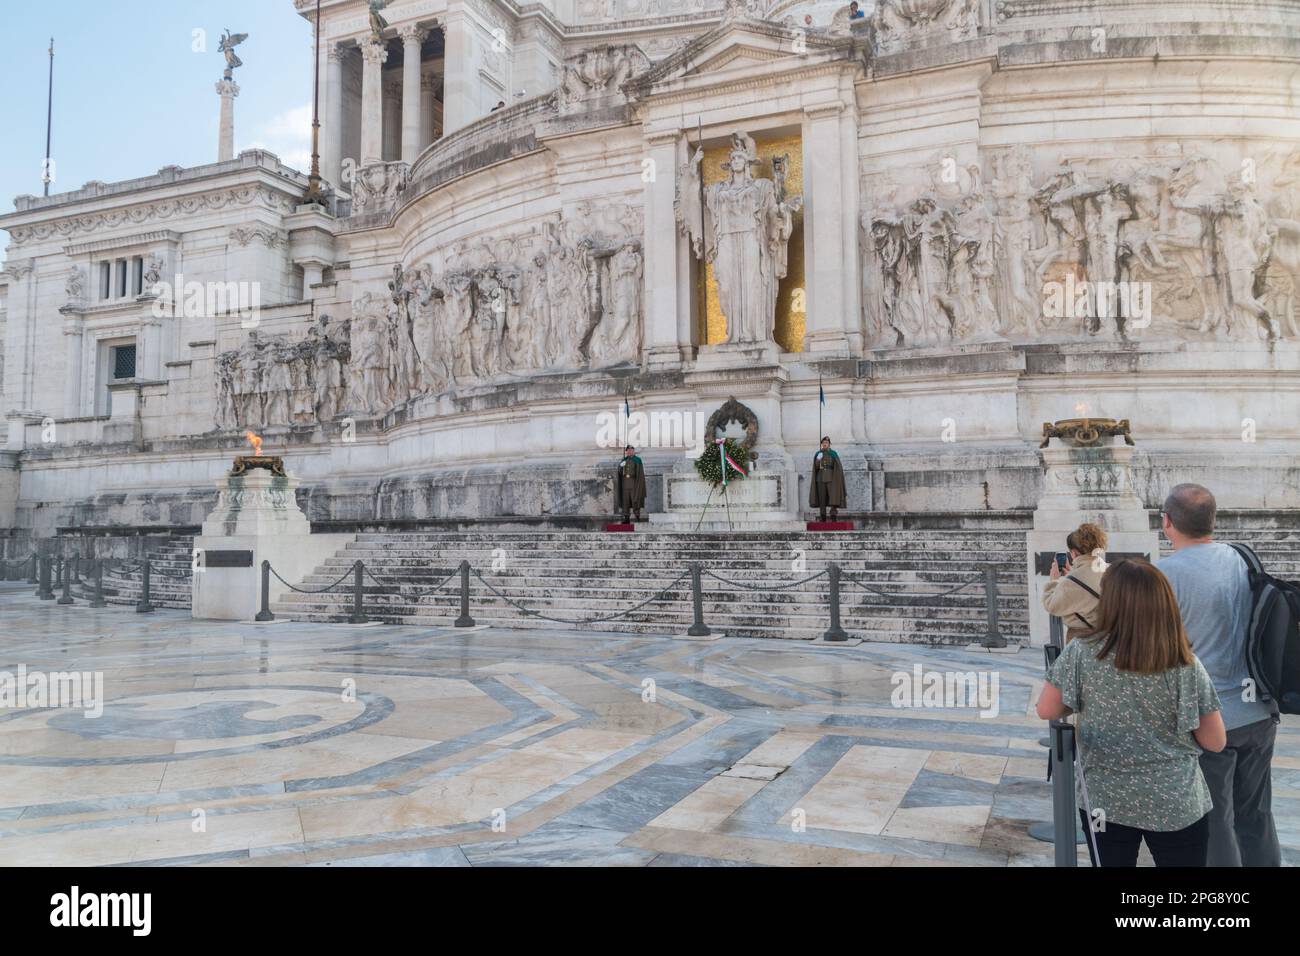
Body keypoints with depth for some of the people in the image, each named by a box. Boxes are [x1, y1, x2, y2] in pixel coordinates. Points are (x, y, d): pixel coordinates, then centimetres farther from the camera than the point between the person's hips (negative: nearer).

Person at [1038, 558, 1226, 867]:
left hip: (1104, 802, 0)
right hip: (1176, 806, 0)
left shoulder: (1080, 654, -13)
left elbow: (1046, 710, -5)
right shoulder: (1186, 667, -13)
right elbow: (1215, 742, -5)